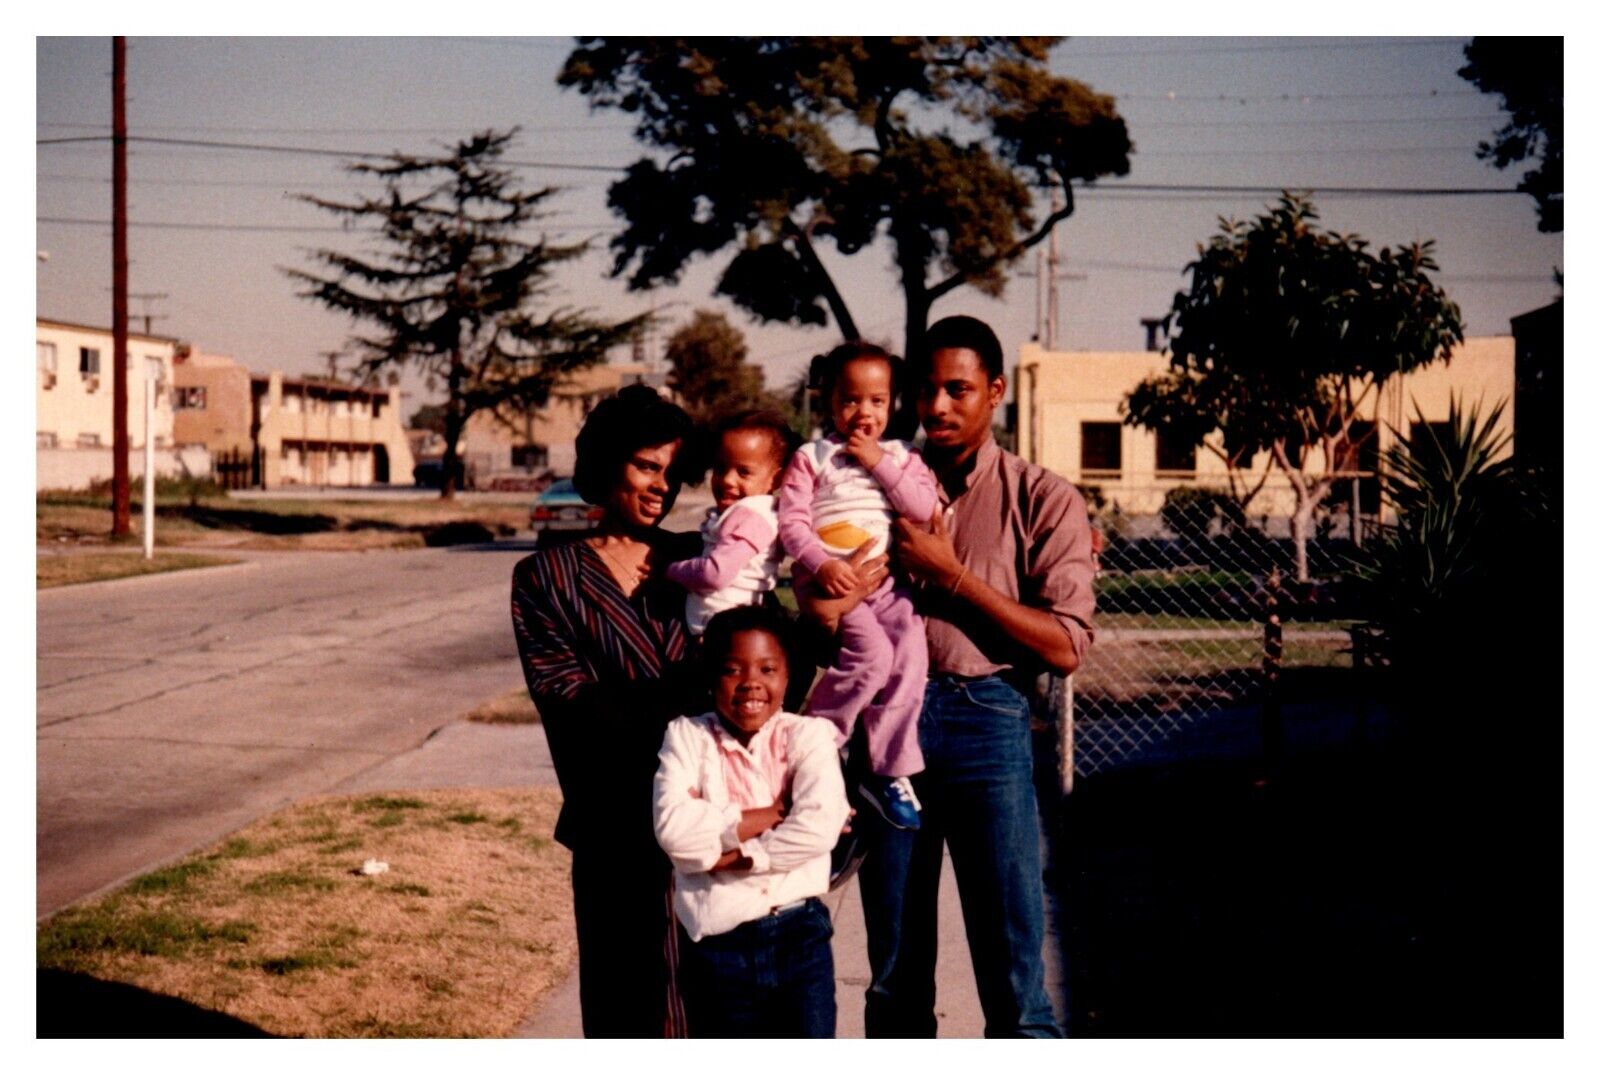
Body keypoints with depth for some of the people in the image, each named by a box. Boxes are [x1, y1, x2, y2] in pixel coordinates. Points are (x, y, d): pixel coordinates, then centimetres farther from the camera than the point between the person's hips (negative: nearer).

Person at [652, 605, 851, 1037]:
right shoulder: (687, 736, -1)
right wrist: (769, 815, -15)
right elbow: (673, 828, -17)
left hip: (799, 934, 0)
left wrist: (735, 854, -16)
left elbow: (820, 827, -17)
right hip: (716, 941, 0)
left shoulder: (808, 735, -2)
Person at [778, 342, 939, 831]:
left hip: (889, 578, 4)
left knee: (910, 656, -15)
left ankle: (889, 771, -1)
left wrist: (879, 463, -5)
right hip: (831, 579, -4)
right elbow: (791, 521, -2)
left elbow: (924, 508, -1)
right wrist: (821, 563, -18)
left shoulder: (900, 457, 16)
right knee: (871, 651, -27)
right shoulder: (811, 457, 7)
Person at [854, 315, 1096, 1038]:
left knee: (1014, 976, -2)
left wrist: (952, 577, -11)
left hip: (985, 717, -3)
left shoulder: (1043, 500, 4)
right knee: (895, 977, 11)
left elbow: (1066, 647, -7)